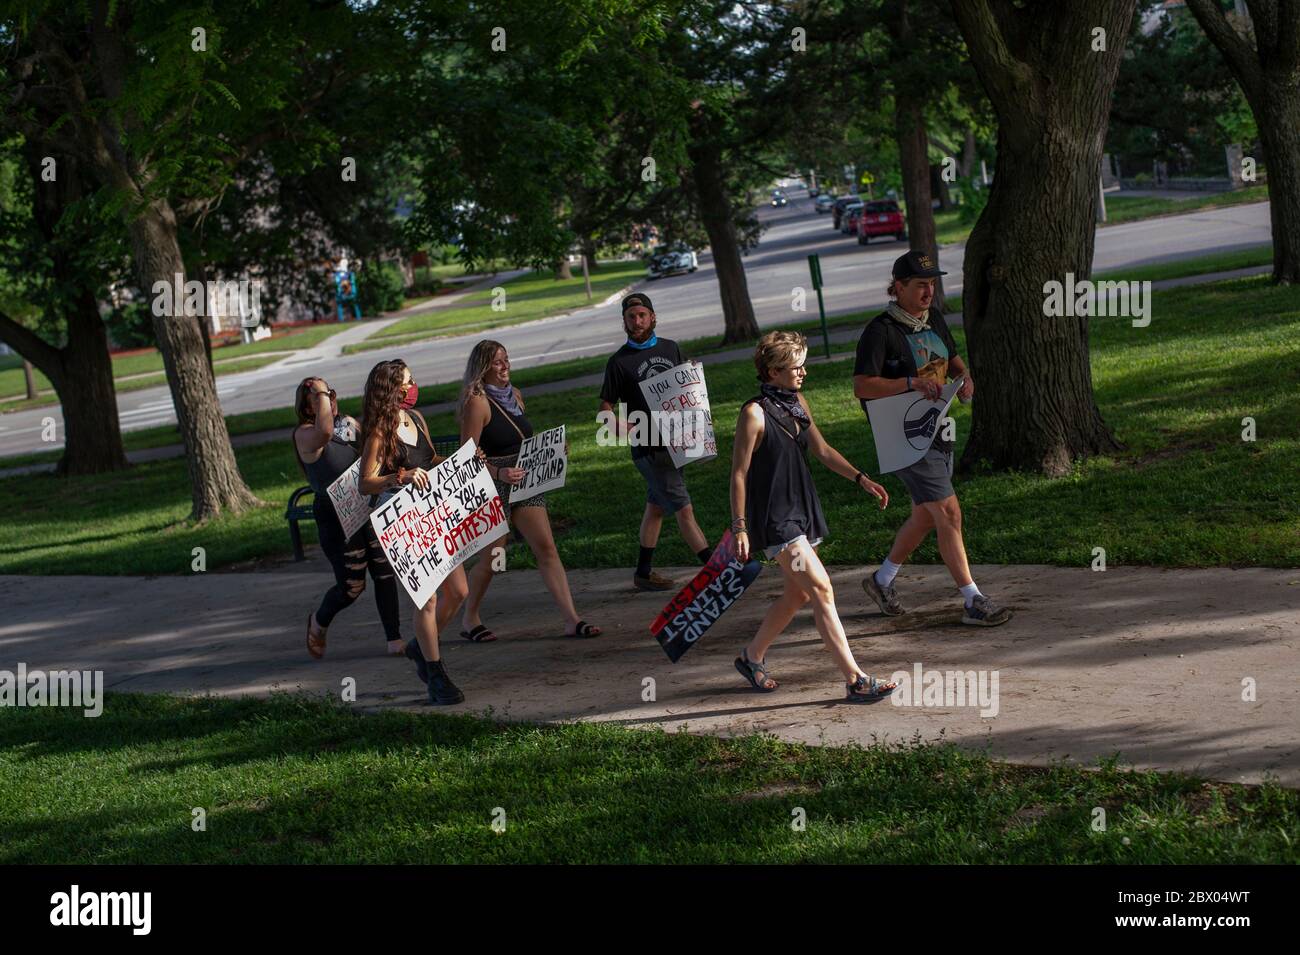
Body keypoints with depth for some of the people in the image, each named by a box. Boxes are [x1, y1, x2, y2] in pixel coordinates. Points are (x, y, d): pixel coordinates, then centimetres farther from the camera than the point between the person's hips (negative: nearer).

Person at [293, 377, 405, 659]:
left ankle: (395, 639, 12)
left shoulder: (350, 422, 12)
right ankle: (319, 622, 27)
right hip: (335, 516, -6)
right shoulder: (305, 433, -9)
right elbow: (324, 431, -32)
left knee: (385, 573, 2)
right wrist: (321, 394, -21)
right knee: (351, 585, -3)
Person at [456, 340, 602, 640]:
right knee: (493, 557, 4)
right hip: (493, 488, -7)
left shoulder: (514, 395, 10)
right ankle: (469, 620, 24)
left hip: (524, 482, 7)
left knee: (547, 548, -2)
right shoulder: (477, 402, -14)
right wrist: (499, 473, -31)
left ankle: (572, 620, -5)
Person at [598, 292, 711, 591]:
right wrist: (618, 426, -25)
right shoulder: (619, 362, -7)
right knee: (684, 510, -8)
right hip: (648, 448, -6)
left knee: (656, 507, 15)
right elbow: (605, 406, -4)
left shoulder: (670, 348, 9)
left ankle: (643, 573, 26)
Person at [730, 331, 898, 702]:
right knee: (821, 589, -14)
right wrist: (739, 528, -13)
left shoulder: (797, 404, 8)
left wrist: (861, 479, 10)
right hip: (774, 517, -9)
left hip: (802, 510, 9)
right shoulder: (754, 413, -15)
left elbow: (822, 450, 18)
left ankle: (752, 657, 35)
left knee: (797, 594, 15)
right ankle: (854, 680, -15)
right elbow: (739, 473, -12)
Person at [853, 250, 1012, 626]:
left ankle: (882, 580, 35)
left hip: (939, 432, 9)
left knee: (925, 516, 17)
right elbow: (861, 386, -21)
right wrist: (912, 383, -29)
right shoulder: (881, 330, -15)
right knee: (949, 513, -12)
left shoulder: (934, 319, 9)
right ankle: (973, 602, -9)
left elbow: (952, 358, 26)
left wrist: (964, 376, 3)